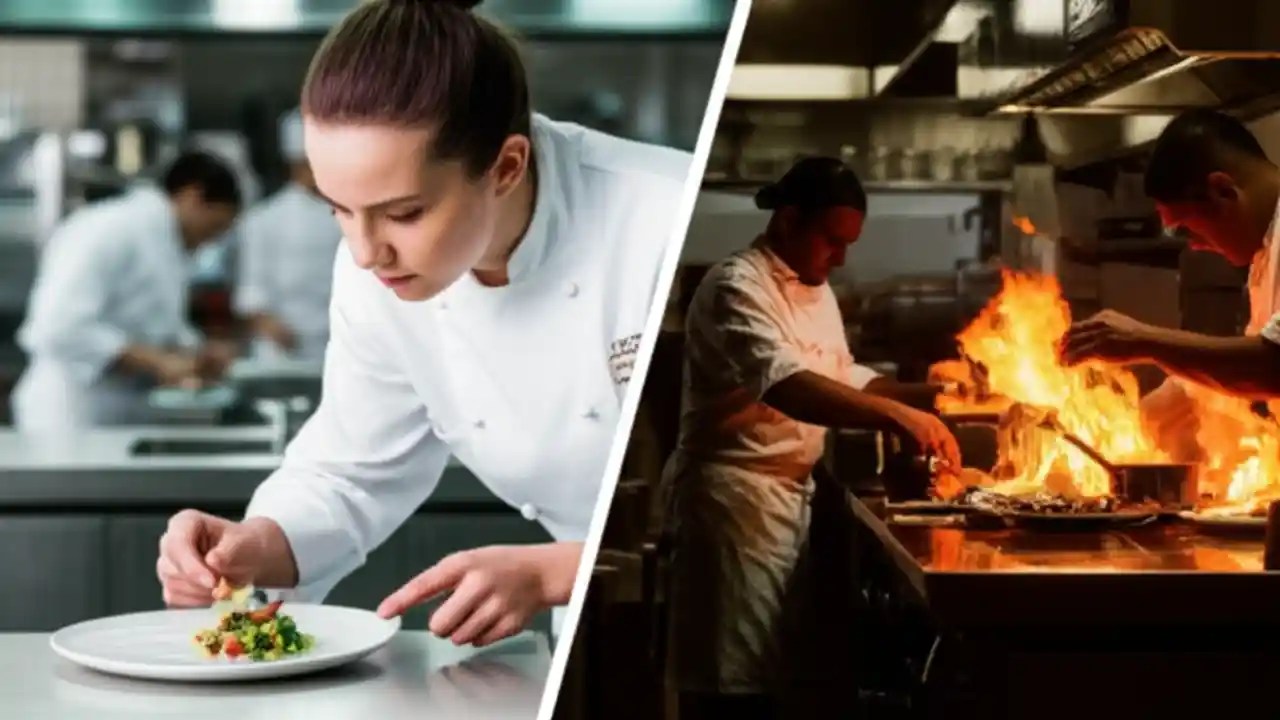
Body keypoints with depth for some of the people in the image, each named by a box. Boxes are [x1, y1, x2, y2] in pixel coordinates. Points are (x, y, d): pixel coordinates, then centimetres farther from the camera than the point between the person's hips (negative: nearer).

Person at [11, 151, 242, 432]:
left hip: (132, 421, 9)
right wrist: (157, 363, -25)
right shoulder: (109, 232, -16)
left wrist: (200, 354, 4)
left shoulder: (167, 245, 13)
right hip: (76, 423, -9)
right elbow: (58, 330, -26)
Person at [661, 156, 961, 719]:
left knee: (769, 667, 13)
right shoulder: (738, 287, -17)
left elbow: (842, 378, 22)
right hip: (733, 493, -9)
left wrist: (920, 394, 5)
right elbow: (784, 384, -33)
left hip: (791, 492, 9)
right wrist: (896, 415, -42)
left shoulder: (814, 290, 13)